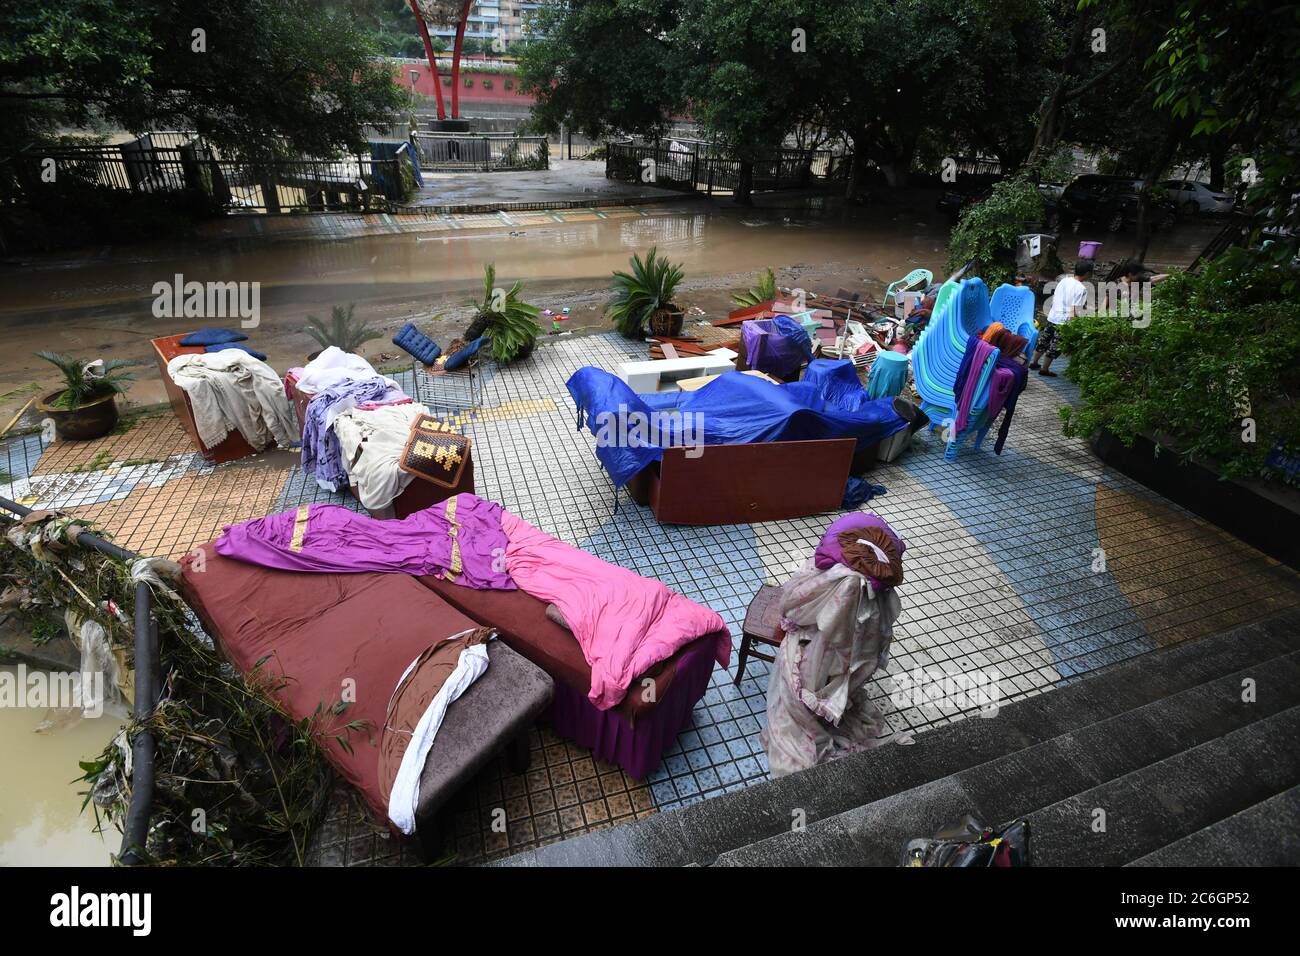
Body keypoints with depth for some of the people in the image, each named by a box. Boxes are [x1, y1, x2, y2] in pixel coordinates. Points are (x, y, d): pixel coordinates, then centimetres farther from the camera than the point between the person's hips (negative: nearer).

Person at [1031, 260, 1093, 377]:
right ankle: (1045, 369, 15)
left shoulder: (1064, 280, 4)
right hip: (1064, 321, -6)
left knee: (1043, 341, 19)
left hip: (1052, 317, 6)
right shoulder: (1082, 289, -15)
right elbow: (1076, 311, -17)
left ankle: (1034, 362, 32)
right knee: (1055, 347, 6)